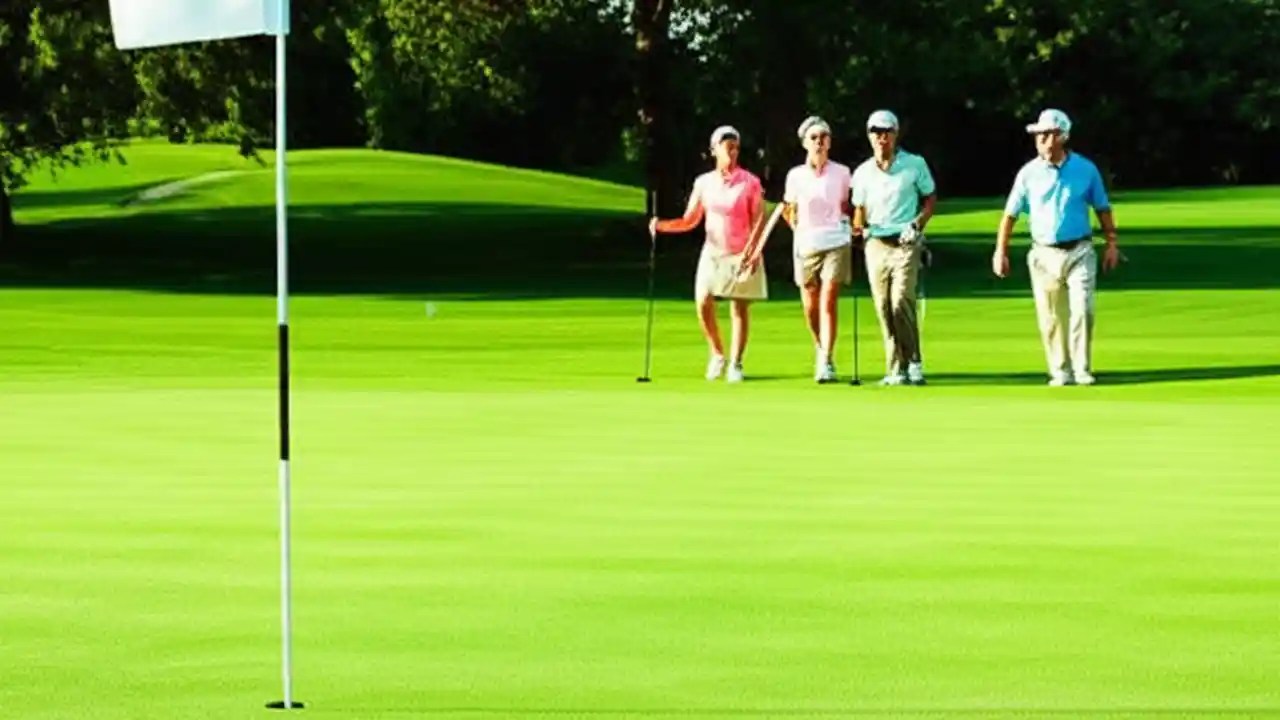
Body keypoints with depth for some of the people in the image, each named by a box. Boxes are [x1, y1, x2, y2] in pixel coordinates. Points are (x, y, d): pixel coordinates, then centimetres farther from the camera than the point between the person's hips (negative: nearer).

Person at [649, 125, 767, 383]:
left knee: (740, 309, -2)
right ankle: (717, 355, 10)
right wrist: (662, 225, -10)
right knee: (703, 302, -10)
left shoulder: (750, 182, -3)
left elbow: (759, 221, -6)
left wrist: (752, 252, -19)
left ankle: (736, 364, 7)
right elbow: (690, 221, 6)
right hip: (713, 252, 2)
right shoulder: (704, 183, 4)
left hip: (741, 255, -2)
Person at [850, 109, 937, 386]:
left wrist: (917, 224, -7)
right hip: (876, 244, 4)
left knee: (901, 301, -18)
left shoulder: (915, 164, 0)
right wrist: (858, 227, -3)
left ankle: (913, 362, -9)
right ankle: (895, 370, 4)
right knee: (883, 308, 0)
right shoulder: (863, 172, 9)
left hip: (905, 242, -4)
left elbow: (930, 197, 8)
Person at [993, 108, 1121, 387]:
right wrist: (1000, 252, -2)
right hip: (1044, 255, 1)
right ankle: (1061, 372, 13)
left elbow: (1102, 208, 11)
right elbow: (1010, 214, 4)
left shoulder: (1086, 169, 1)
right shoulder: (1029, 173, 0)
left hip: (1079, 252, -1)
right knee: (1051, 319, 3)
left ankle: (1082, 371, -3)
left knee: (1082, 310, -11)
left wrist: (1111, 243, 7)